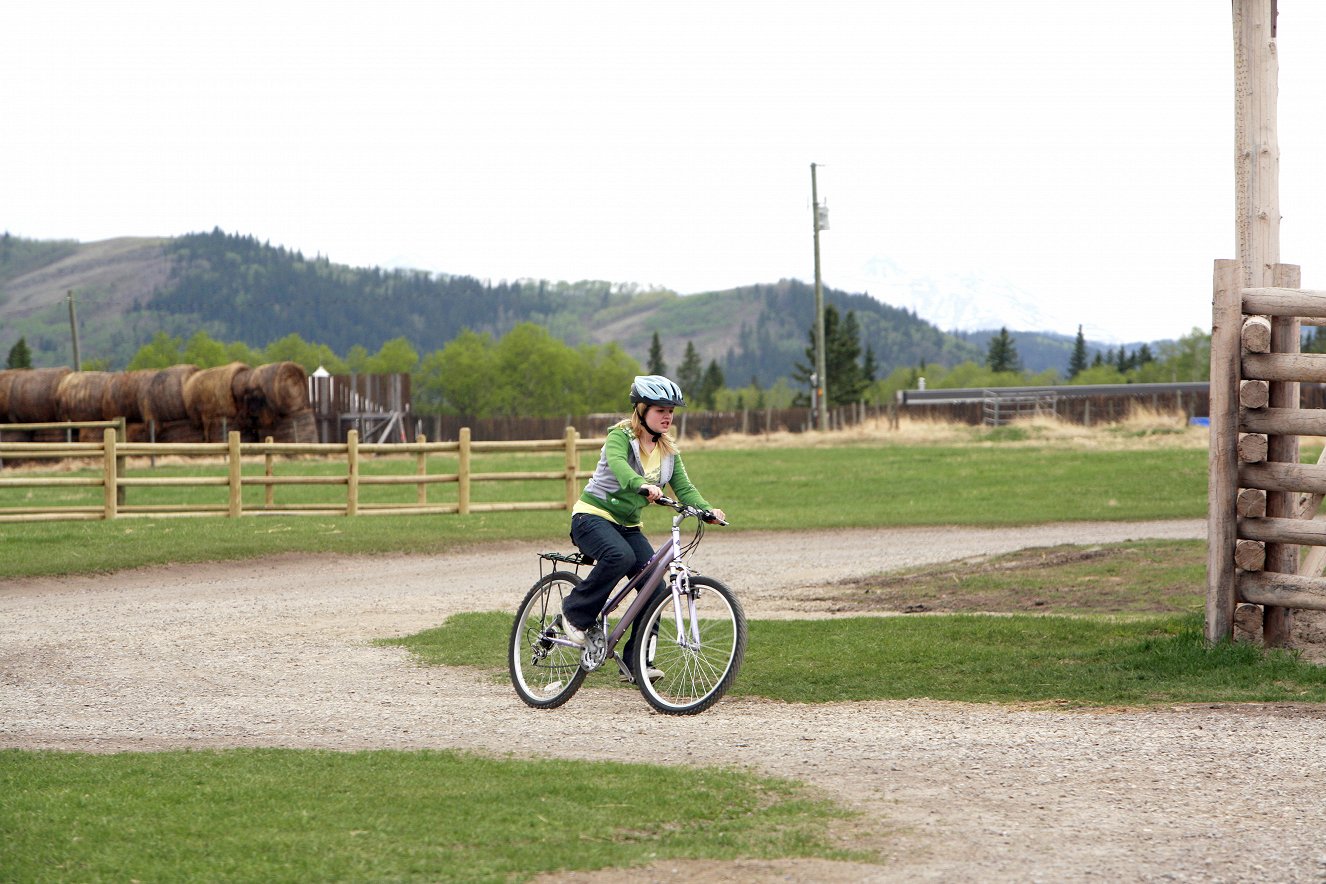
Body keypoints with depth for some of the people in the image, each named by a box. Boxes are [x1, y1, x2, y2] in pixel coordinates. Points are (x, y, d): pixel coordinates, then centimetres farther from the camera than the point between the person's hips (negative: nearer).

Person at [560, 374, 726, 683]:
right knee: (620, 556, -37)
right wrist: (643, 486, -53)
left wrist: (708, 510, -22)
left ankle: (634, 662, -2)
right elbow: (617, 464, -33)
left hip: (628, 526, 7)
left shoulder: (668, 450, 7)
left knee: (655, 587, -10)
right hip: (593, 516, -7)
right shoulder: (621, 436, -12)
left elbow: (684, 488, -2)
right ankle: (576, 613, -17)